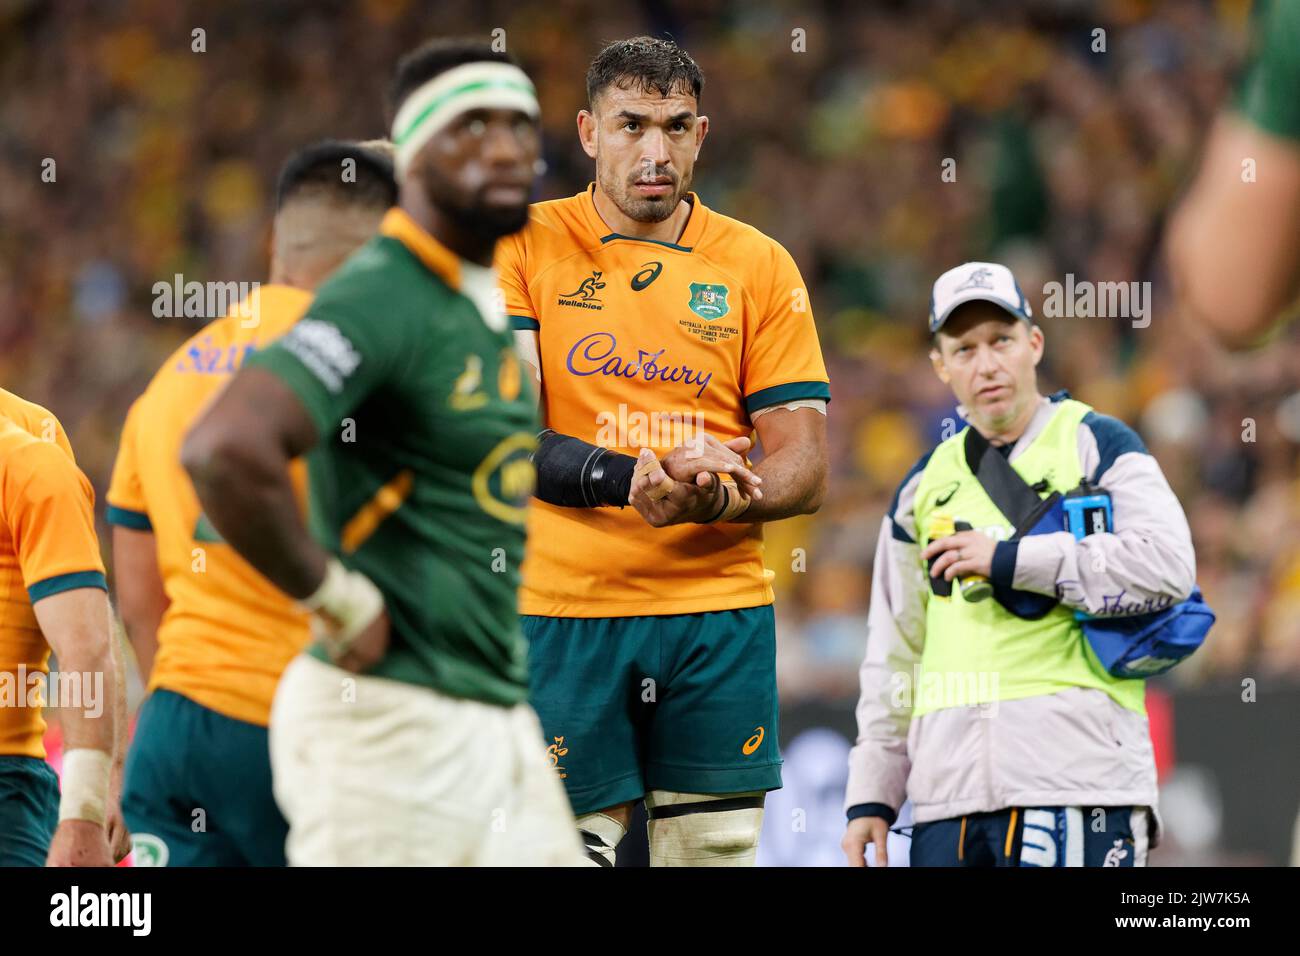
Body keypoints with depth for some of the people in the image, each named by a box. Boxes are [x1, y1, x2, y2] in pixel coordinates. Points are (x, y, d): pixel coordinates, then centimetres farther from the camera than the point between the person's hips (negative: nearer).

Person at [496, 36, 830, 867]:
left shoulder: (759, 267, 7)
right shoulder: (526, 248, 3)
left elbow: (805, 468, 3)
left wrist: (713, 501, -19)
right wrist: (636, 477, -24)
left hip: (718, 612, 2)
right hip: (563, 608, -1)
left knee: (717, 846, -1)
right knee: (569, 846, -5)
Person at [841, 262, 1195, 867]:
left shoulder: (1094, 444, 4)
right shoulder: (926, 487, 20)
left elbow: (1167, 565, -13)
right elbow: (894, 657, 23)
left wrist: (1008, 560, -10)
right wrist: (871, 796, 16)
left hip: (1075, 784, -5)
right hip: (948, 799, 5)